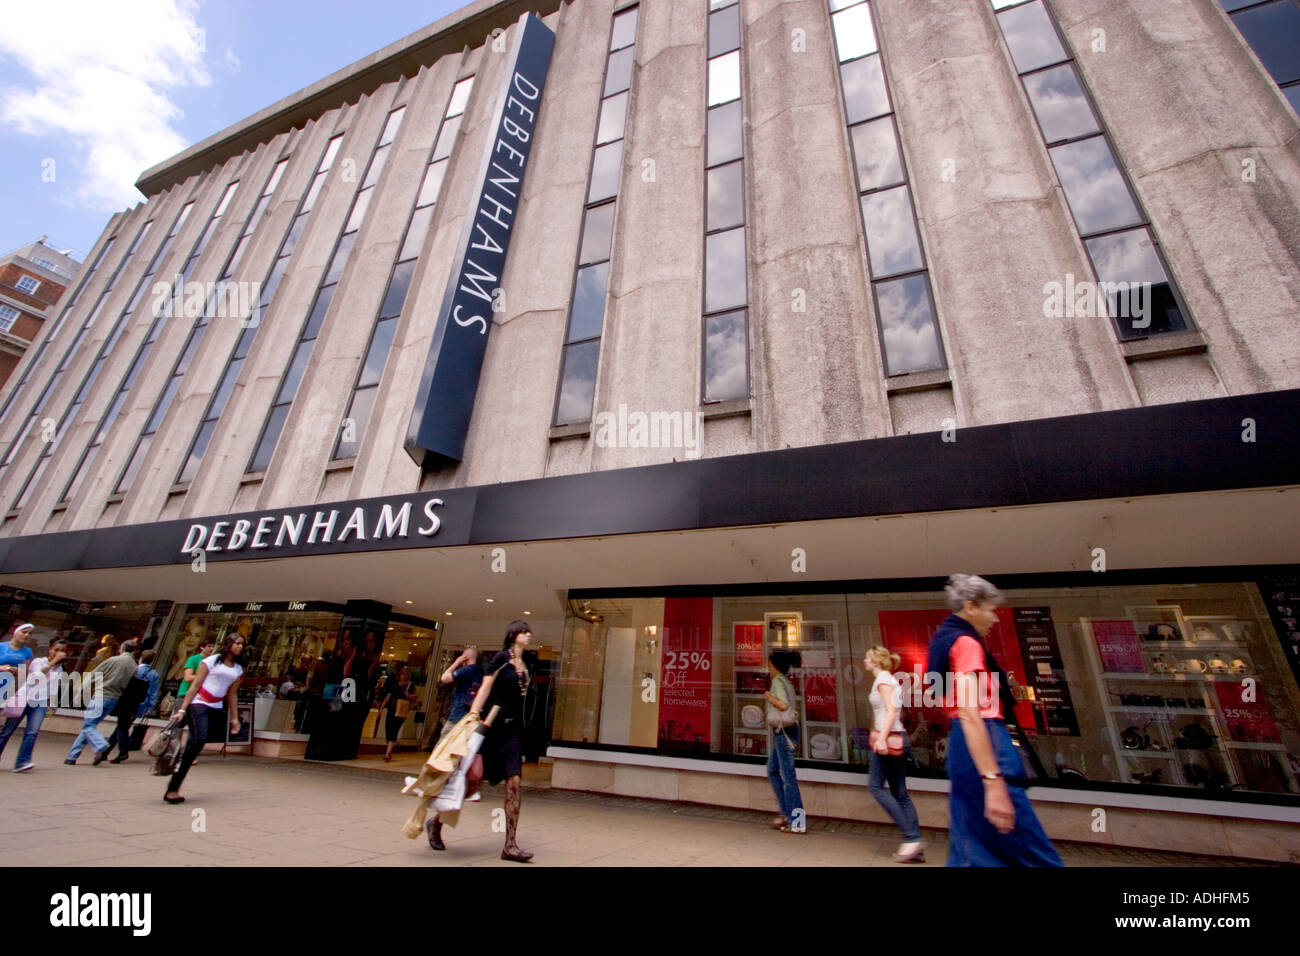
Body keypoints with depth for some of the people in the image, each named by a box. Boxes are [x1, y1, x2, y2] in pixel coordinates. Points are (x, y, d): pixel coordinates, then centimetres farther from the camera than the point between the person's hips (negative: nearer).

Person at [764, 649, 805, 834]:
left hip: (784, 731, -10)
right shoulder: (786, 681, 13)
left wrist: (769, 697, -12)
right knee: (772, 771, 17)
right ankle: (788, 813, 23)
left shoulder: (778, 681, -14)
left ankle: (797, 822, 5)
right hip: (782, 731, 10)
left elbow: (783, 705, -25)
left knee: (788, 776, -2)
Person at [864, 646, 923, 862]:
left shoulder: (883, 679, -9)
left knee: (876, 786, -3)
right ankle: (915, 847, 9)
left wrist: (882, 738, -25)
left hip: (888, 738, -9)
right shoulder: (890, 680, 17)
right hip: (899, 739, 9)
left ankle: (911, 838, -4)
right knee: (900, 793, 9)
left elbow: (891, 710, -19)